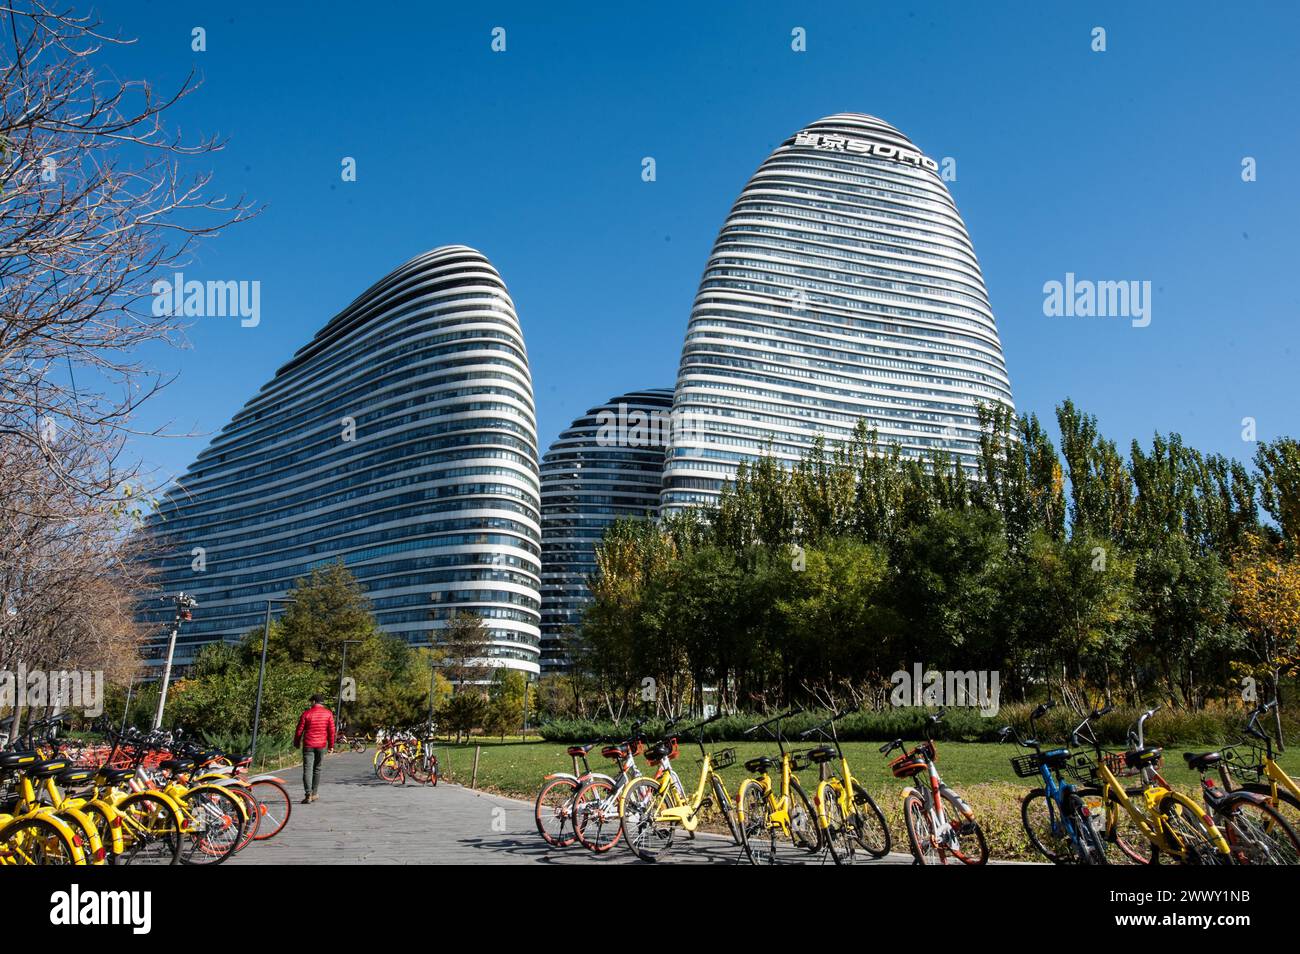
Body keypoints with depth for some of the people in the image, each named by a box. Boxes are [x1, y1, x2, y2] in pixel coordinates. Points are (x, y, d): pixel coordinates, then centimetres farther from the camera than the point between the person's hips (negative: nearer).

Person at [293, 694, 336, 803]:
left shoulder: (307, 713, -4)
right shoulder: (328, 713, 1)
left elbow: (299, 730, -1)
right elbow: (331, 730, 1)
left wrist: (296, 743, 13)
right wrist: (331, 745, 8)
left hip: (308, 745, -2)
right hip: (321, 745, 2)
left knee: (307, 770, -3)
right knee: (317, 769, 15)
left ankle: (308, 795, -14)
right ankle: (313, 794, 20)